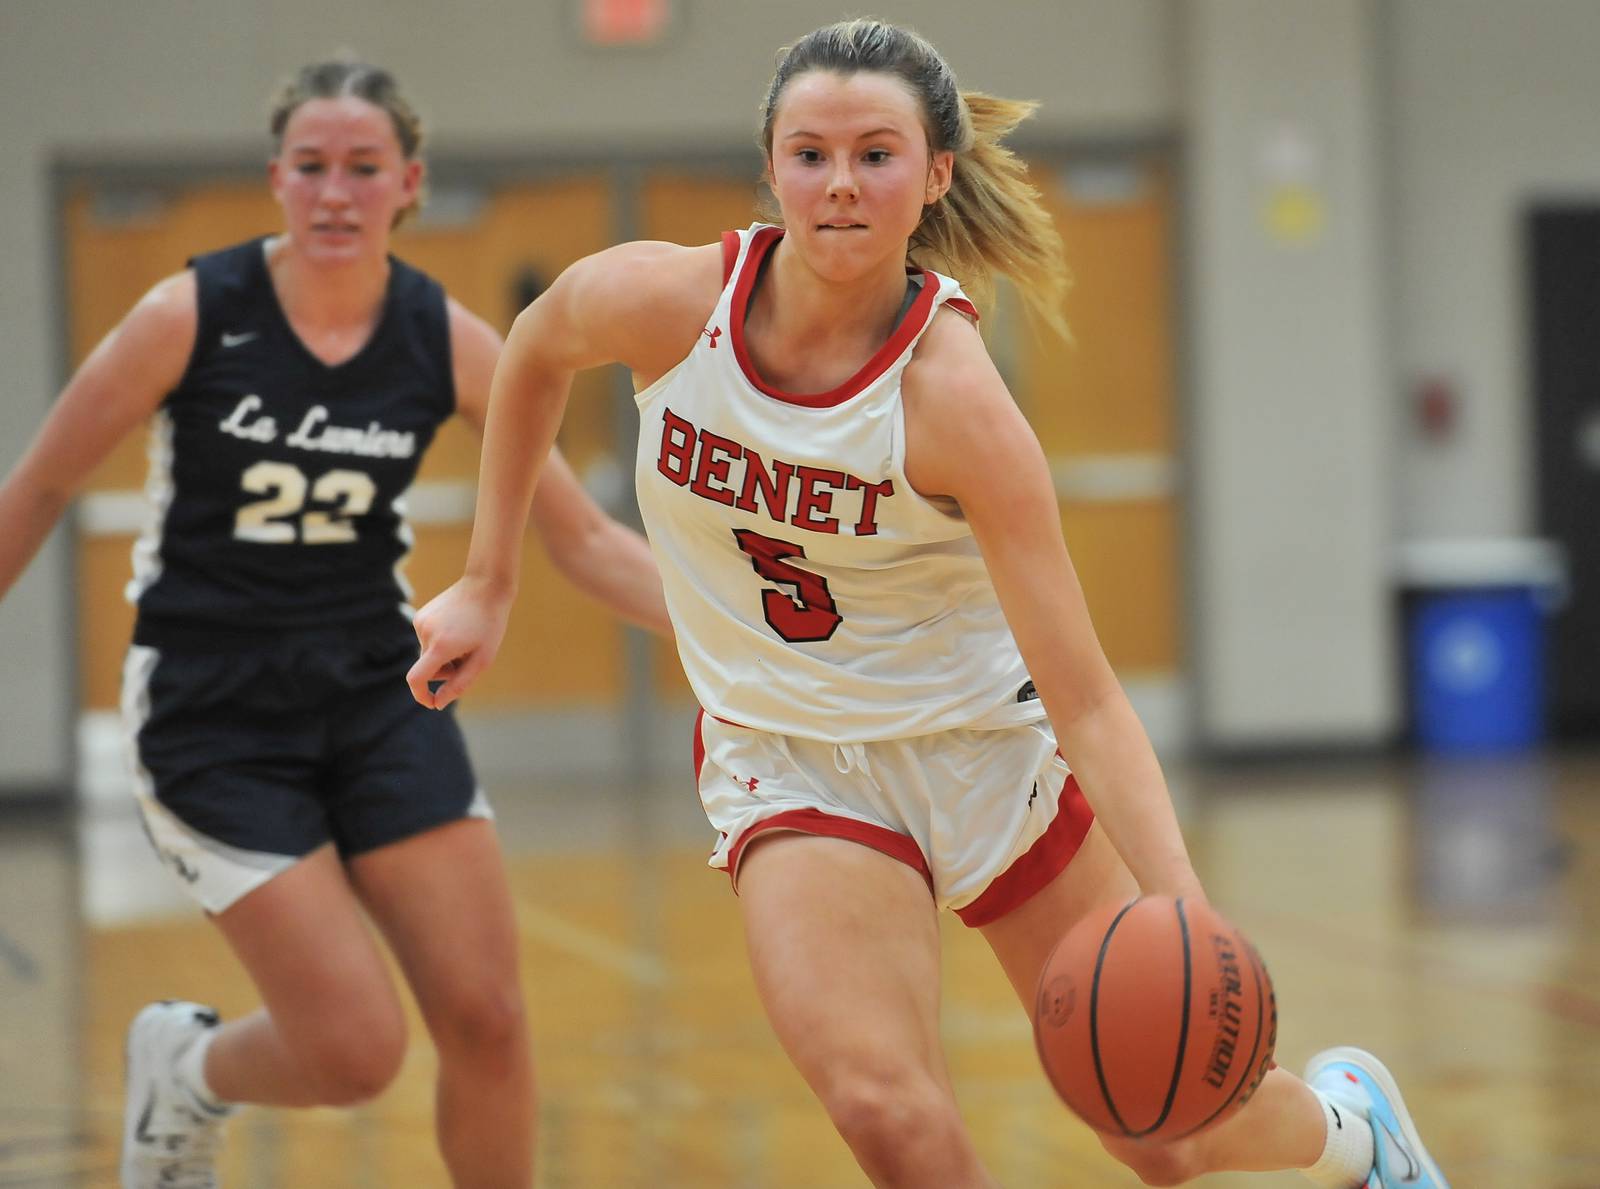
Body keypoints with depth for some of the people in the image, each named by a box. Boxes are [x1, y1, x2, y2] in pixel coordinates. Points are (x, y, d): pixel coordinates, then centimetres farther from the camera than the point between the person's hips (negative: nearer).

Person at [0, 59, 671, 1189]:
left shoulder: (449, 342, -4)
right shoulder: (191, 316, -14)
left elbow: (585, 537, 0)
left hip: (377, 692, 3)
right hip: (214, 711, -3)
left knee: (486, 1019, -6)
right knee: (357, 1050, -11)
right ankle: (186, 1072, 24)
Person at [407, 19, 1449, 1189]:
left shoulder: (949, 396, -26)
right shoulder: (662, 301, -18)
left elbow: (1085, 699, -28)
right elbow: (534, 355, 8)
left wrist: (1187, 926, -40)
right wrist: (488, 584, 9)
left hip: (986, 743, -2)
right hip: (792, 770, 2)